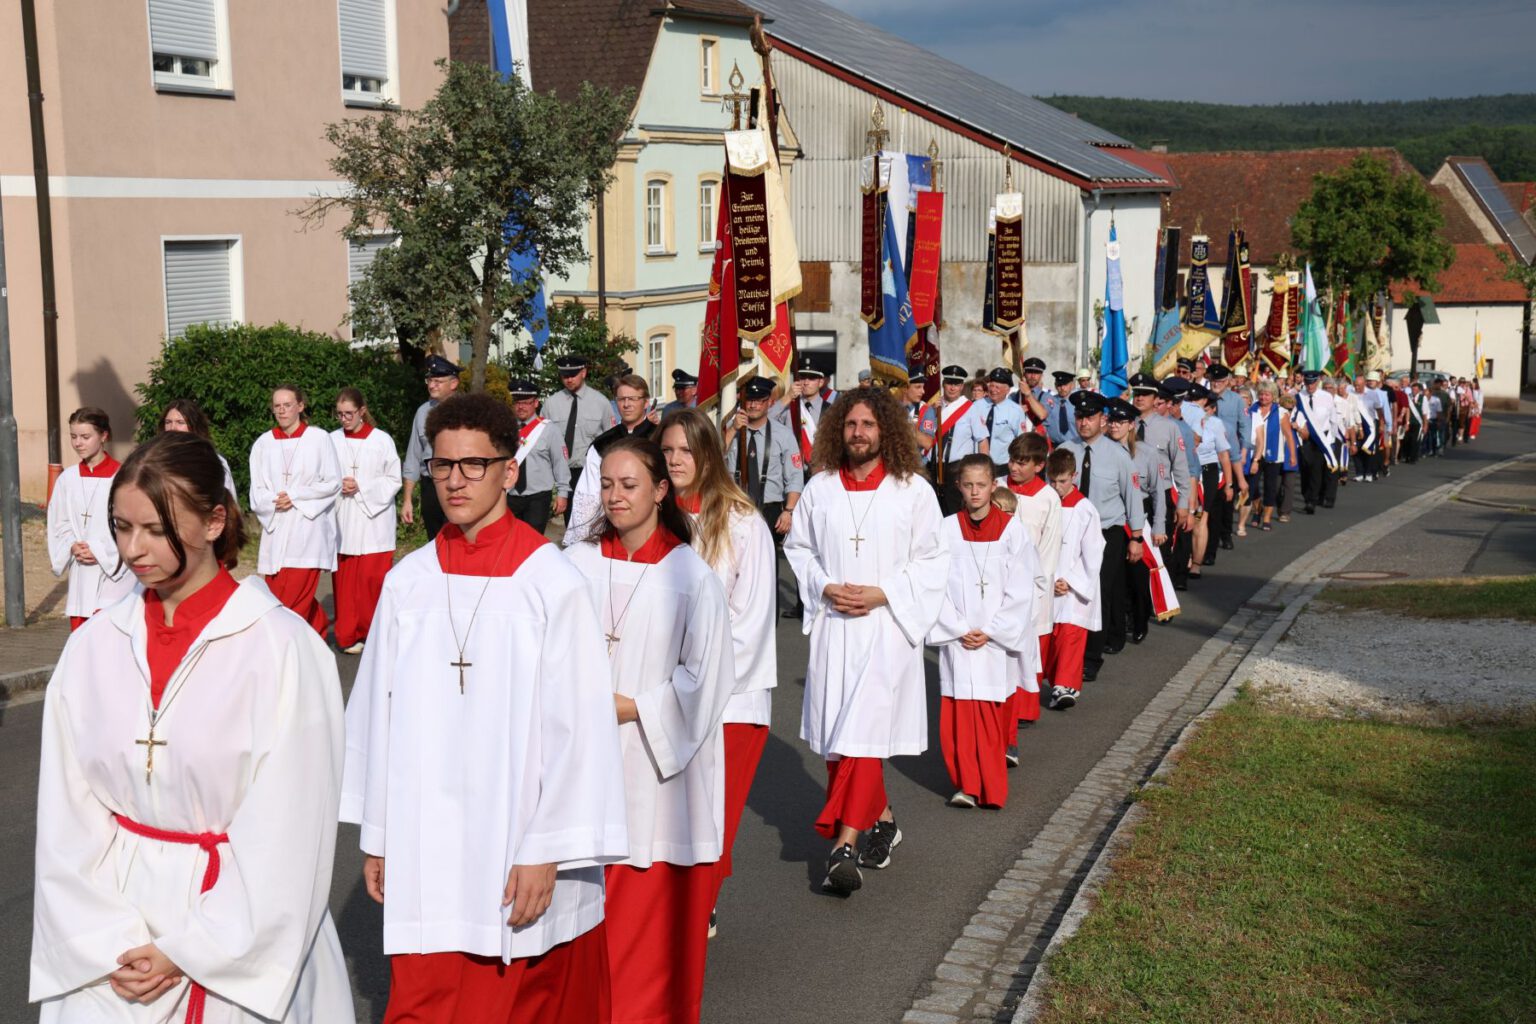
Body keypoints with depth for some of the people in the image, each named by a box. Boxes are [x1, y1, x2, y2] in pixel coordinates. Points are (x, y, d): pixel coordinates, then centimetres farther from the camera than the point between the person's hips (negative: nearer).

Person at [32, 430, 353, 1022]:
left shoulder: (283, 649, -13)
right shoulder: (94, 646, -1)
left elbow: (284, 831, -12)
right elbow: (67, 814, 1)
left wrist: (189, 950, -11)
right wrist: (110, 942, -8)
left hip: (243, 955, -3)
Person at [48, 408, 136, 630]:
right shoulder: (67, 479, 5)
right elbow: (58, 525, 10)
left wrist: (100, 552, -13)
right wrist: (72, 547, -7)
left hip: (114, 572, -5)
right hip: (80, 576, 5)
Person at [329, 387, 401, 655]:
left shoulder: (382, 440, -4)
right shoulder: (332, 441, 3)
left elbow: (394, 480, -1)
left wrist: (361, 487, -11)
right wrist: (338, 486, -11)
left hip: (374, 518, -2)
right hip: (343, 520, 2)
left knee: (373, 579, -4)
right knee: (344, 581, 3)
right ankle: (349, 635, 12)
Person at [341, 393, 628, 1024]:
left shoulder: (552, 583, -10)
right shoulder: (409, 581, 3)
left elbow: (579, 727, -10)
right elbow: (376, 714, 8)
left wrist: (548, 853, -11)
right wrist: (376, 835, 10)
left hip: (519, 855, -3)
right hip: (424, 851, 3)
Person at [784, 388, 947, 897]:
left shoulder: (913, 490, -1)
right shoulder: (820, 488, 7)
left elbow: (932, 561, 1)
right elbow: (798, 547, 14)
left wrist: (882, 594, -11)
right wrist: (826, 587, -4)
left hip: (887, 625, -4)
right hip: (832, 625, 4)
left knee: (863, 732, -13)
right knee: (837, 733, 8)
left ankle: (845, 845, -14)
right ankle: (881, 818, 30)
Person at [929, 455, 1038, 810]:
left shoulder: (1012, 530, -2)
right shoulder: (947, 530, 0)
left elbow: (1020, 590, -3)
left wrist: (989, 631, -9)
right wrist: (961, 630, -9)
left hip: (997, 639, -1)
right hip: (958, 638, 1)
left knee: (994, 712, 3)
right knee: (959, 712, -3)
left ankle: (992, 787, 19)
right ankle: (967, 785, 6)